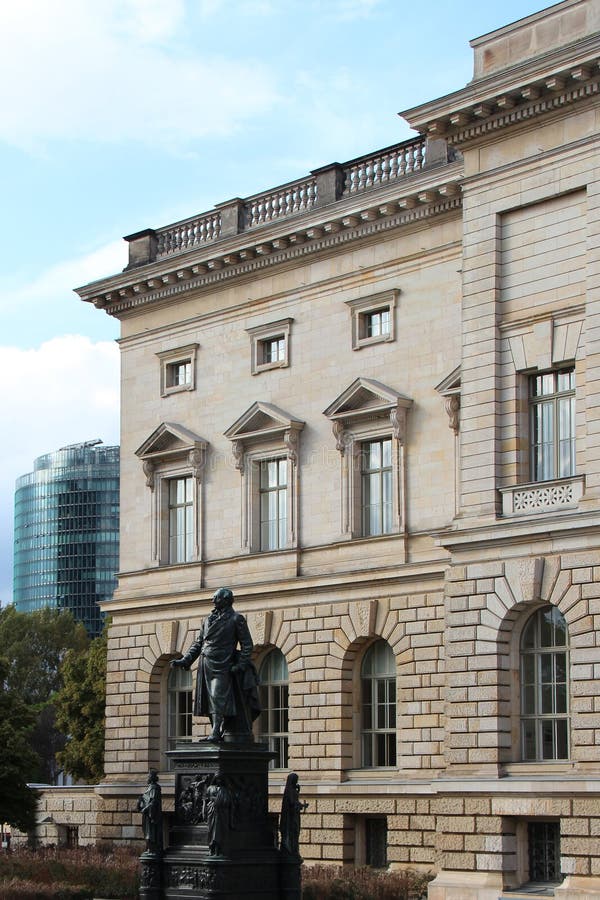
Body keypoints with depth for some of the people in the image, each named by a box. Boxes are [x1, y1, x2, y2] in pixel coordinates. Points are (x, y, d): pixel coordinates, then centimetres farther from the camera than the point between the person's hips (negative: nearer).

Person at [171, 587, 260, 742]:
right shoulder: (208, 620, 19)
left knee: (217, 698, -15)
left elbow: (247, 645, 0)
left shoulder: (236, 619, 3)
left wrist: (241, 665, -11)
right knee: (210, 700, 4)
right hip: (206, 666, 6)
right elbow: (198, 643, 21)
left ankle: (216, 733, -19)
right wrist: (185, 660, 10)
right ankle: (220, 732, 8)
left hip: (222, 666, -6)